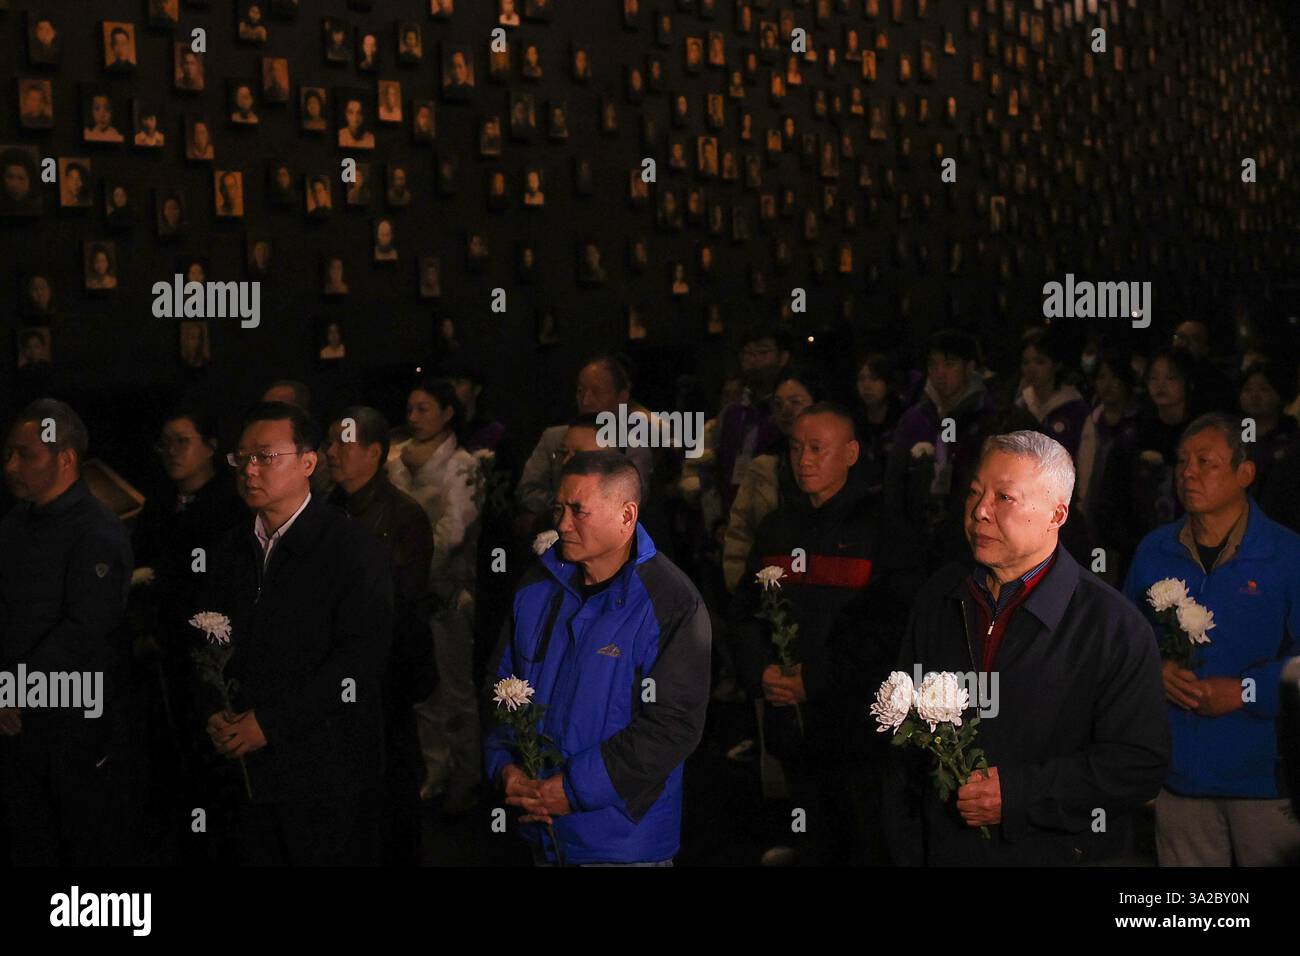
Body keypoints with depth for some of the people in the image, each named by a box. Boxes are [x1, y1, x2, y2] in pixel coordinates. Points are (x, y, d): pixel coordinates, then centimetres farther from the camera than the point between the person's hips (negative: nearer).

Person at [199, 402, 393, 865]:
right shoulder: (233, 549, 13)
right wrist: (215, 713, -3)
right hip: (247, 767, 6)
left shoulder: (354, 548, -8)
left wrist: (271, 723, -17)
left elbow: (363, 656, -17)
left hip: (326, 773, -5)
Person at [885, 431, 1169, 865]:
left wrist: (1017, 794, -21)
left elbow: (1142, 764, -16)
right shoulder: (937, 598, 3)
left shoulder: (1117, 628, -12)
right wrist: (906, 851, 3)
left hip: (1060, 854, -4)